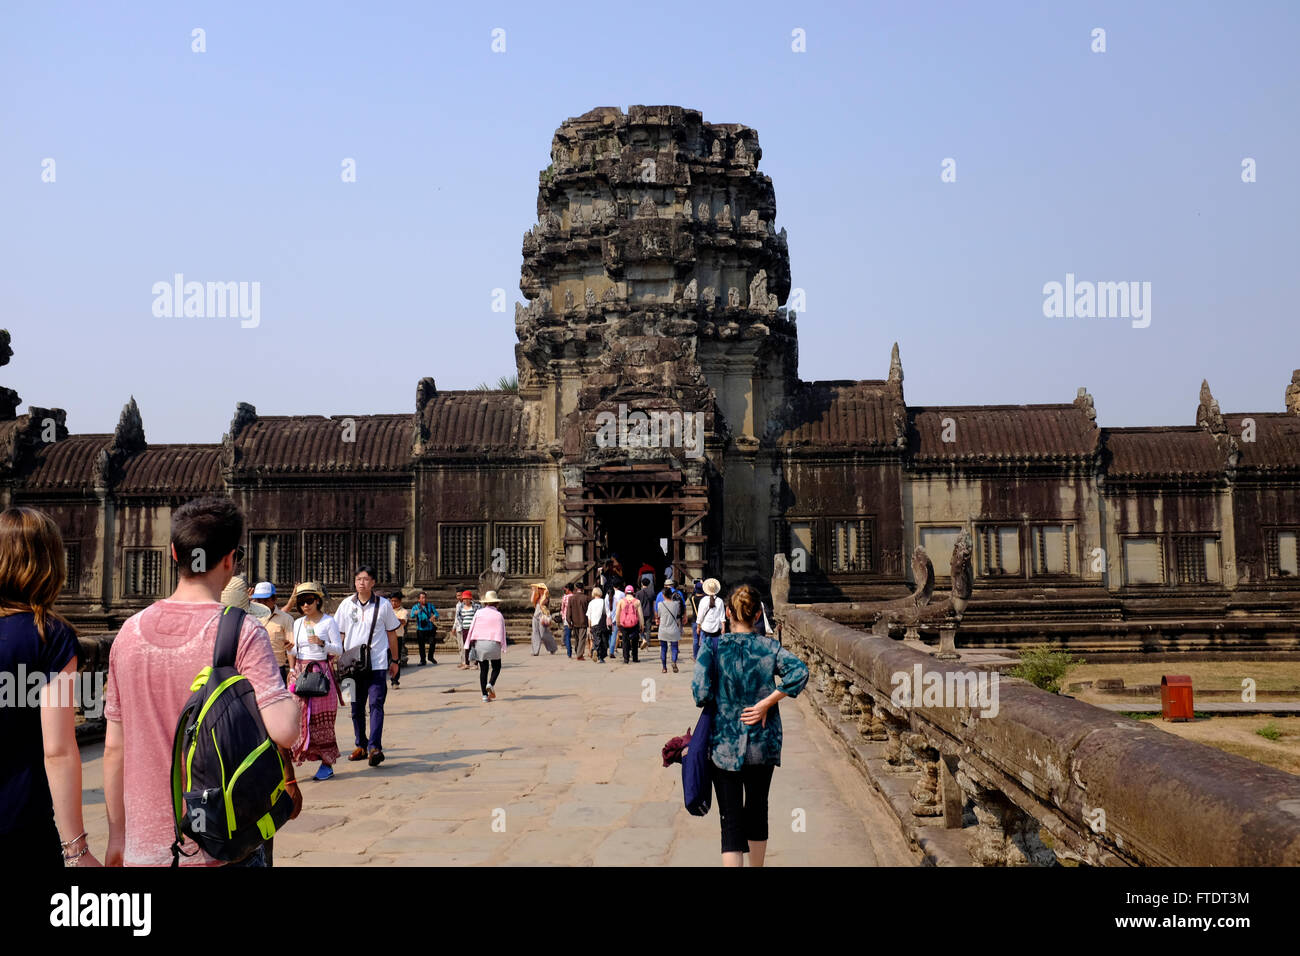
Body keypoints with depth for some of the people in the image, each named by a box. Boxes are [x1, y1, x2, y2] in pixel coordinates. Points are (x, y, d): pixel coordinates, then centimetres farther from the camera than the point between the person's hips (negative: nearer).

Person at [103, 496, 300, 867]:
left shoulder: (130, 631, 0)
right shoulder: (242, 632, -14)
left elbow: (114, 747, 6)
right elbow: (282, 731, -25)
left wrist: (117, 836, 15)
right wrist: (295, 698, -3)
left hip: (145, 846, 4)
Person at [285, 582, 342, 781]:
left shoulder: (328, 621, 0)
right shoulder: (298, 623, 14)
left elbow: (338, 649, -3)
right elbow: (294, 651, 21)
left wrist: (322, 643, -19)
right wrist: (290, 649, -1)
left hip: (322, 672, -4)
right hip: (301, 672, 4)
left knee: (321, 718, -4)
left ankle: (327, 764, 4)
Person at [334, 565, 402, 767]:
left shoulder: (383, 605, 1)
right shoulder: (346, 604, 5)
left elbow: (392, 633, 8)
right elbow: (337, 633, 10)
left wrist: (394, 660, 10)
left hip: (377, 663, -3)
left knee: (376, 704, -12)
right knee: (356, 707, 10)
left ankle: (374, 747, -16)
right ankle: (361, 746, 22)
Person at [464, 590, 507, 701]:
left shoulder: (479, 613, 6)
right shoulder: (498, 615, 1)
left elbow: (472, 628, 4)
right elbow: (502, 632, -1)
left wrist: (470, 644, 8)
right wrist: (503, 648, 3)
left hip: (479, 643, 2)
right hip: (493, 643, -2)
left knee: (483, 669, 9)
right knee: (496, 667, 14)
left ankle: (485, 695, 4)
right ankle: (490, 684, -12)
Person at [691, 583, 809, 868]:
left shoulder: (712, 647, -7)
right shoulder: (769, 647, -3)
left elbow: (701, 693, -16)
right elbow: (800, 672, -19)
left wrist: (721, 702, 5)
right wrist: (765, 703, -13)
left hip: (724, 745, -2)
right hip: (763, 745, 2)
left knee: (731, 820, 1)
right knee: (757, 810, 21)